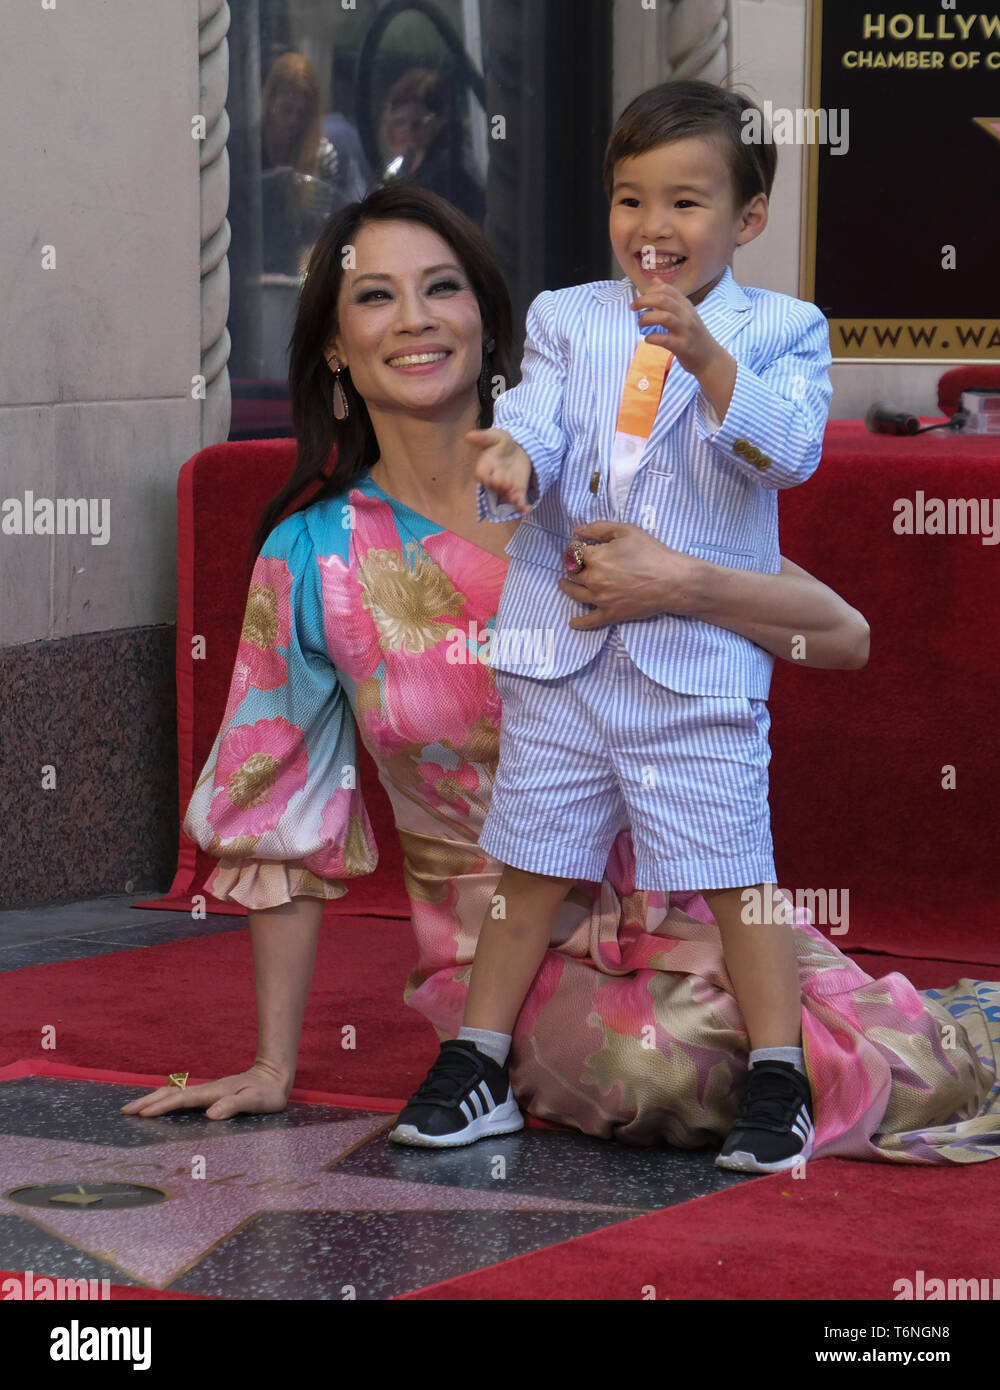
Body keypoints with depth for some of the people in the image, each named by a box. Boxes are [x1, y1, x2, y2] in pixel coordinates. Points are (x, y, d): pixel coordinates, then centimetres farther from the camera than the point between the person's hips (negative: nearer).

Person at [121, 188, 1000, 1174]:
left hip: (669, 901, 1)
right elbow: (284, 823, 3)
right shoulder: (313, 558, -3)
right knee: (659, 1069, -33)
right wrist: (273, 1067, 1)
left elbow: (843, 636, -8)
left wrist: (684, 585, -27)